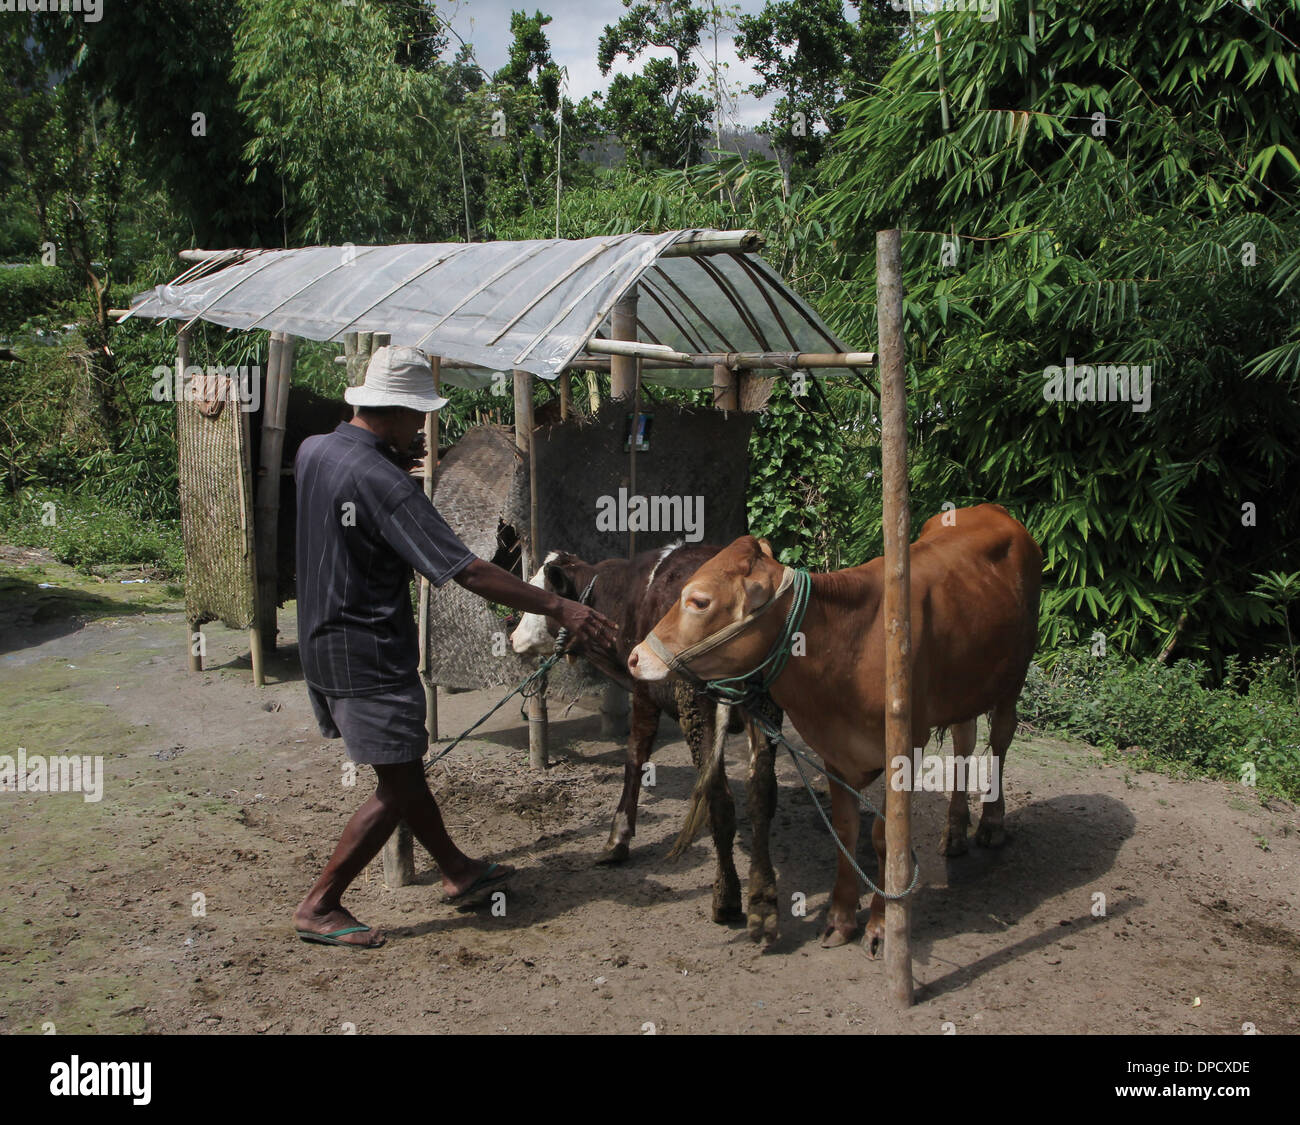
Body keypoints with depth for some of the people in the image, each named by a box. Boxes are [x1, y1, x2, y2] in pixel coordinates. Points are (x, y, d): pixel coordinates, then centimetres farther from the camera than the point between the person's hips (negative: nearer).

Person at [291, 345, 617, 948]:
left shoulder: (313, 451, 3)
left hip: (322, 644, 10)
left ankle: (457, 870, 33)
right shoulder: (383, 482, -24)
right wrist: (559, 607, -25)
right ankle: (318, 907, 7)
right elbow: (468, 571, -27)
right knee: (397, 787, 0)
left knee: (405, 763, 19)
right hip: (369, 656, -10)